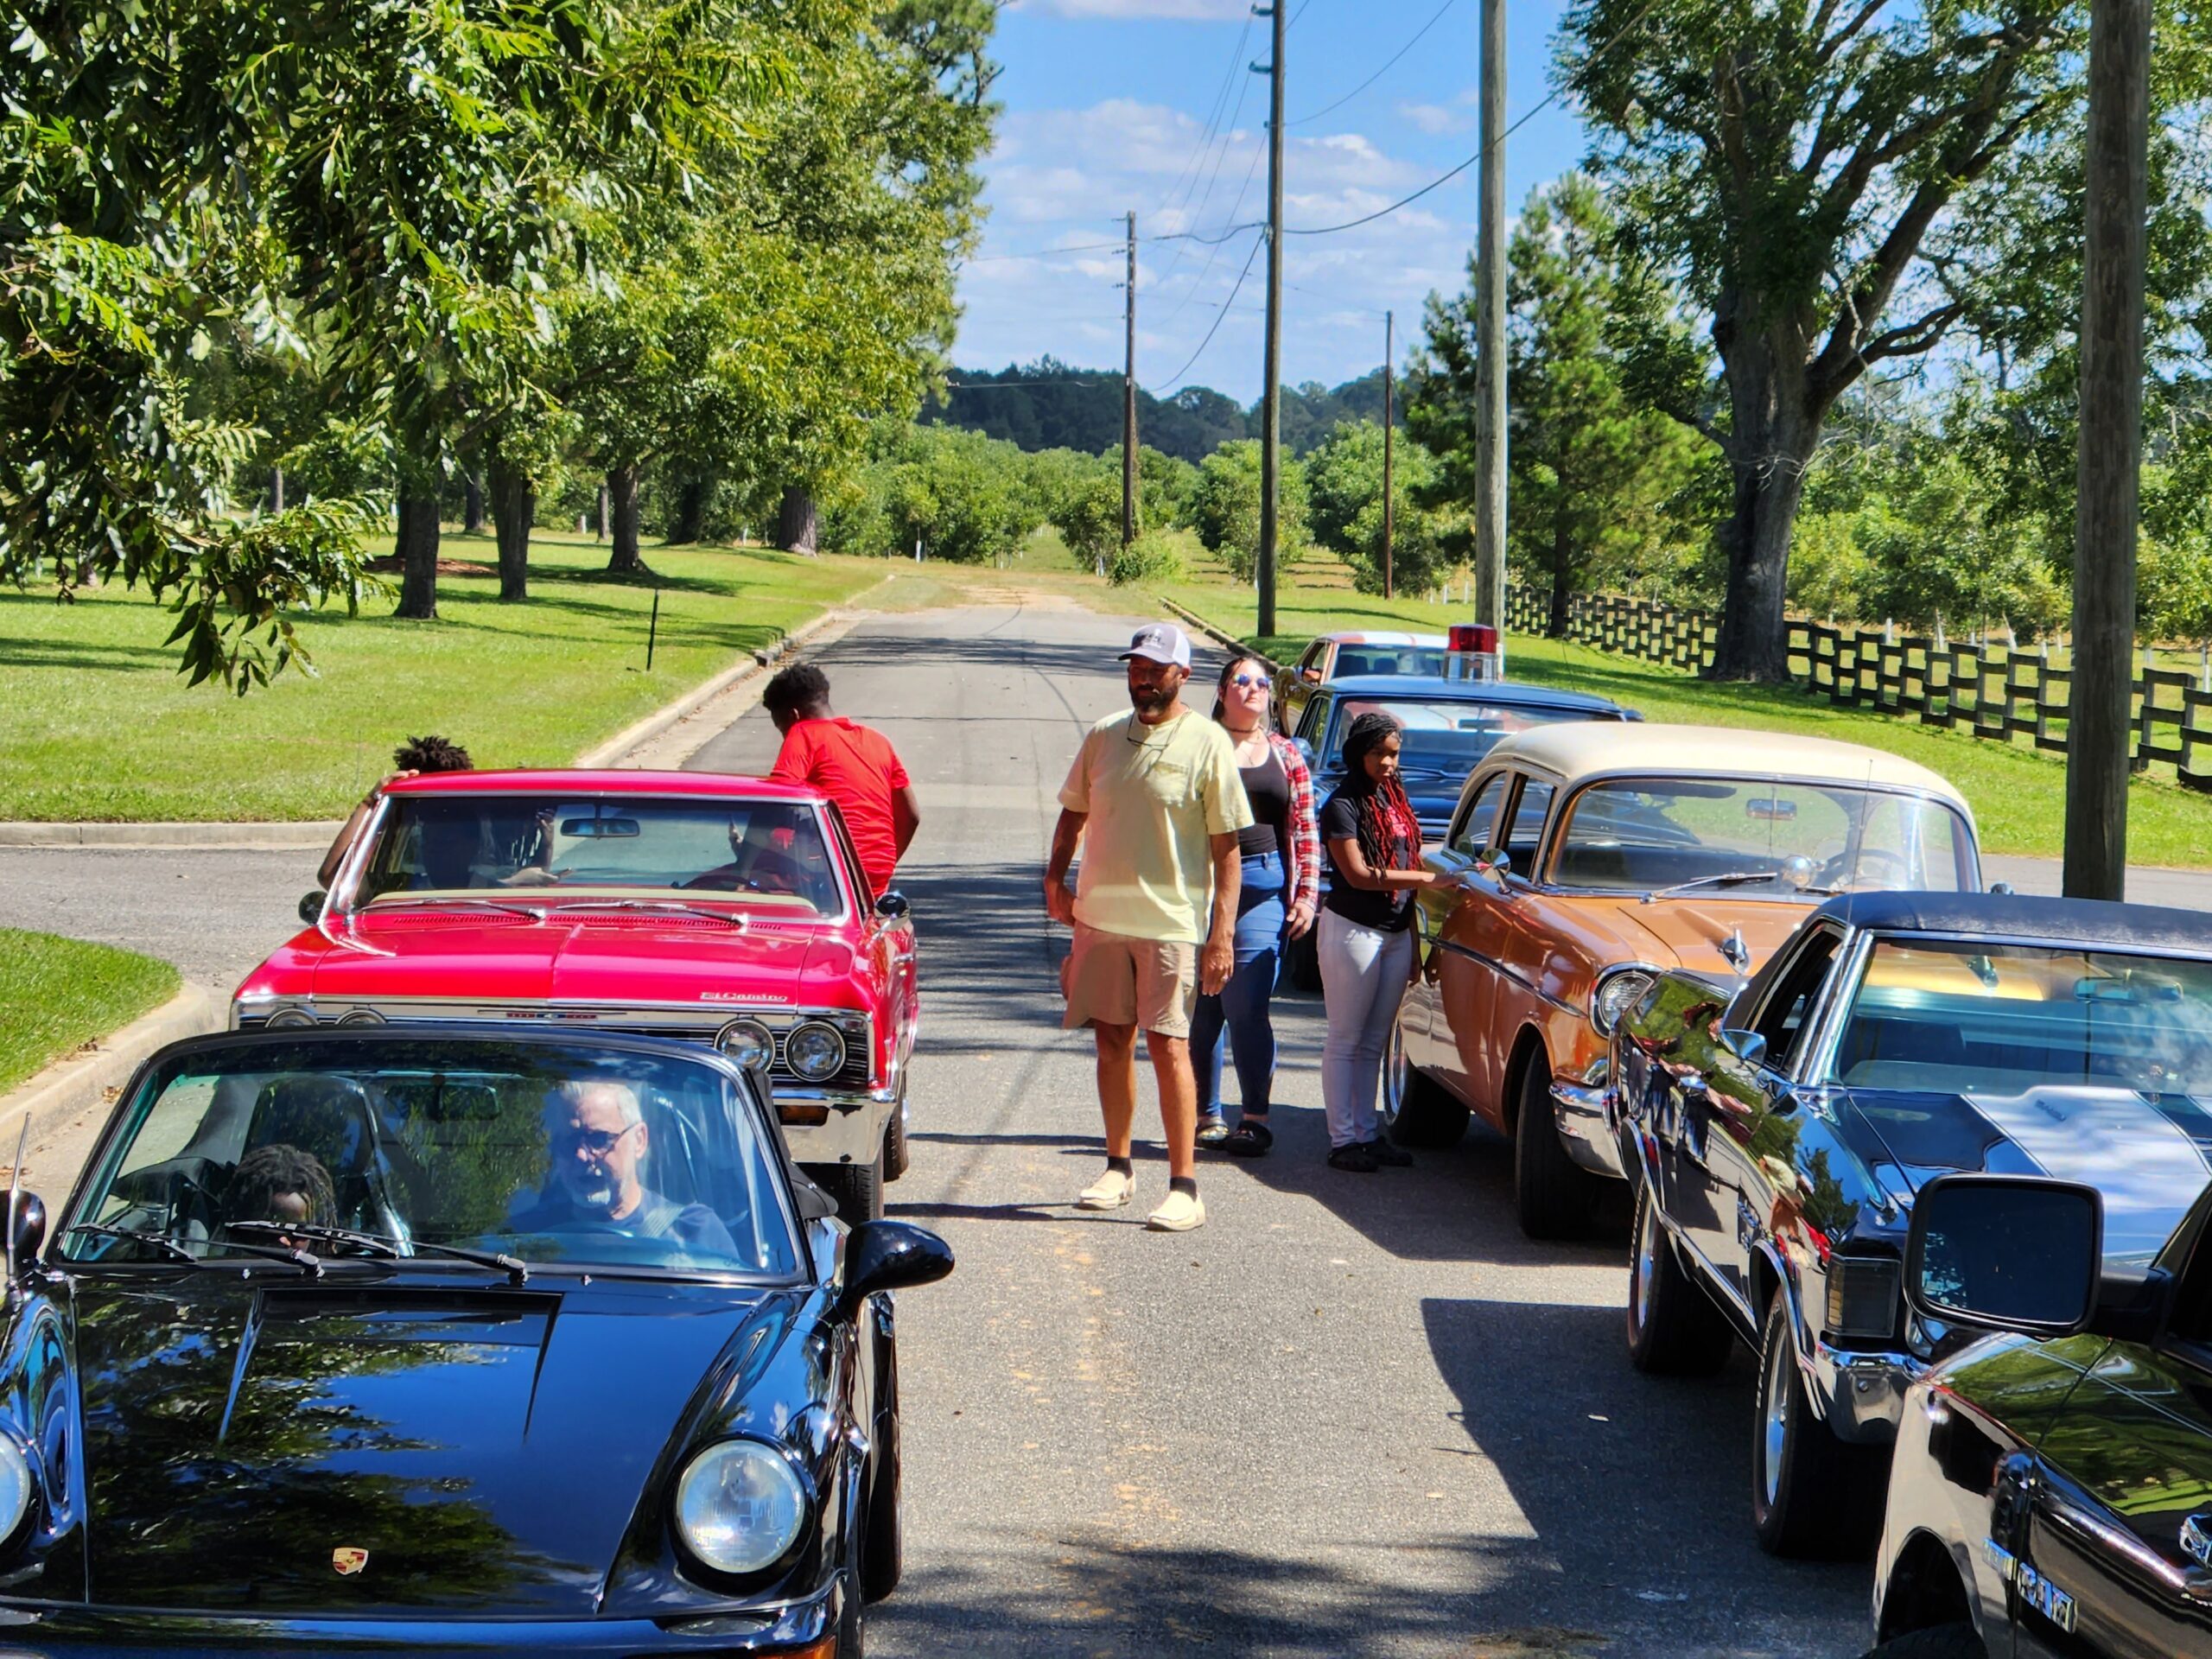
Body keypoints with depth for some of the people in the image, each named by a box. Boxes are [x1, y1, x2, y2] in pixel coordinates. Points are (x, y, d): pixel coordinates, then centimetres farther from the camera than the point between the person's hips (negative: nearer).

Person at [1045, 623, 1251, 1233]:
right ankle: (1117, 1166, 24)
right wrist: (1055, 877, 4)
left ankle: (1184, 1187, -6)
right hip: (1100, 915, 5)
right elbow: (1074, 813, 21)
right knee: (1112, 1041, 11)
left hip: (1172, 923, -5)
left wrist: (1223, 933, -12)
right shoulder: (1103, 737, 9)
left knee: (1168, 1045, -8)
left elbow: (1226, 846, -6)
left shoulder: (1207, 744, -5)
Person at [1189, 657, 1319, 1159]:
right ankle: (1206, 1115, 14)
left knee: (1247, 1007, -8)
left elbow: (1304, 831, 11)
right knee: (1201, 1008, 4)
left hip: (1263, 886, 0)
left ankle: (1255, 1119, -4)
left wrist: (1306, 895, 3)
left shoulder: (1285, 755, 12)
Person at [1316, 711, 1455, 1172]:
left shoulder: (1396, 800, 13)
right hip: (1353, 930, -7)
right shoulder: (1343, 806, -10)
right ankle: (1342, 1140, 0)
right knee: (1345, 1041, -2)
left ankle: (1367, 1133, 16)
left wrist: (1413, 942, 15)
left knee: (1373, 1043, 11)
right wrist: (1426, 878, -19)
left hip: (1396, 933, 7)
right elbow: (1358, 874, -18)